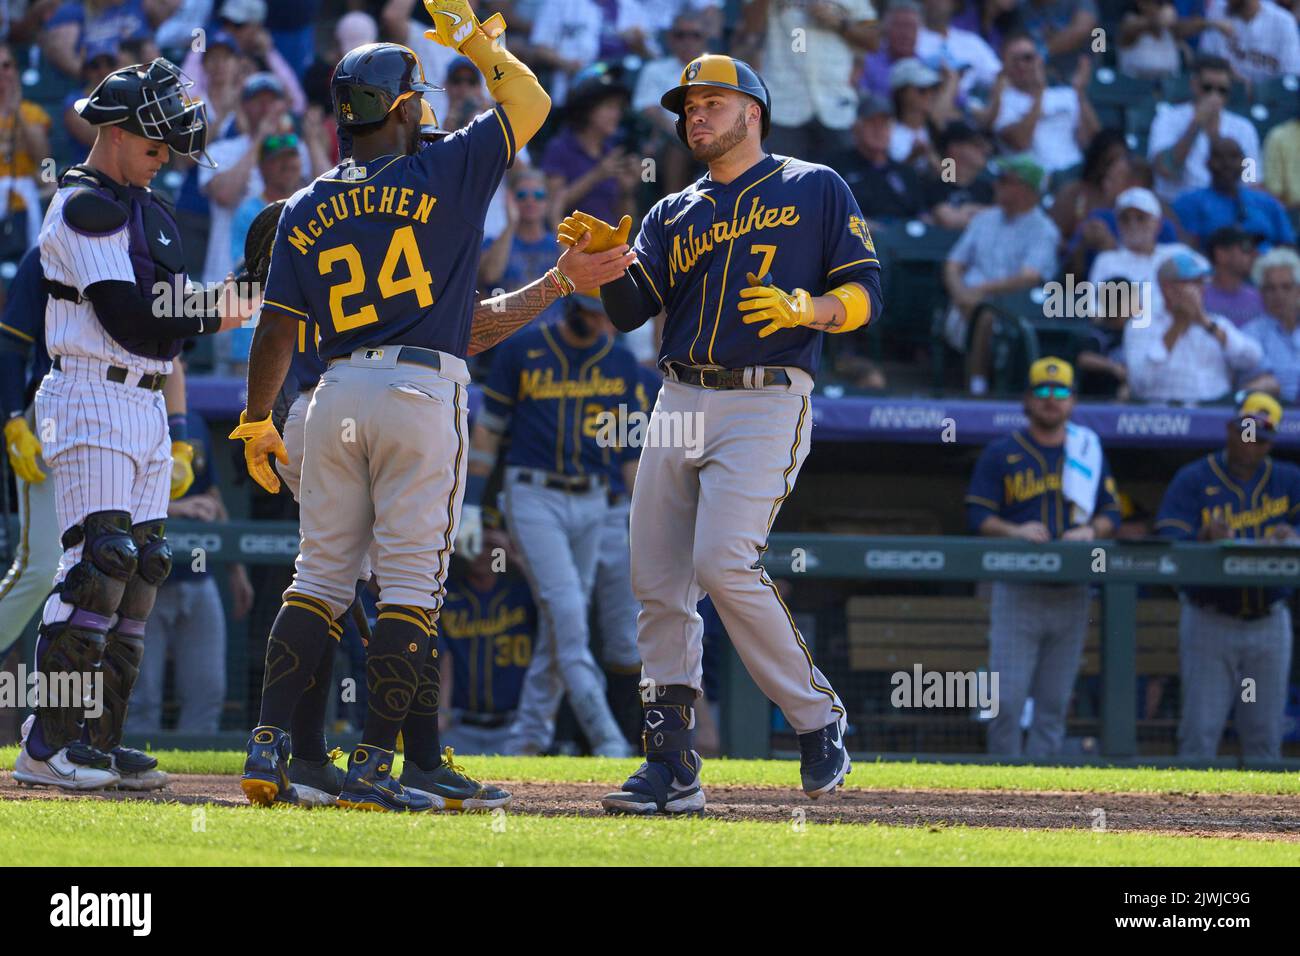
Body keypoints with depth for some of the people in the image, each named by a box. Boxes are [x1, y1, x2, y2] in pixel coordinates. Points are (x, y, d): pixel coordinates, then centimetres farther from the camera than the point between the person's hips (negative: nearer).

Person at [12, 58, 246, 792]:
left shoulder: (151, 214, 20)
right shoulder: (85, 209, -10)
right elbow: (128, 320, -18)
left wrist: (178, 433, 17)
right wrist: (212, 318, -8)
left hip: (147, 406, 9)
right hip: (93, 400, -9)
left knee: (142, 570, 5)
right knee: (100, 562, -16)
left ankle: (100, 740, 7)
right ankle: (48, 744, -16)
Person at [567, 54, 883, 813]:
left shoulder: (816, 190, 8)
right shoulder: (673, 215, 20)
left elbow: (866, 292, 2)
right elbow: (631, 309, 7)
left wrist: (805, 308, -17)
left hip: (767, 402, -6)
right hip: (680, 403, 6)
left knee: (724, 563, -21)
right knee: (657, 581, -1)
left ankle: (817, 717, -4)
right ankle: (673, 767, 4)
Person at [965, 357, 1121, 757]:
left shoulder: (1090, 451, 12)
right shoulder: (1001, 454, 4)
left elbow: (1111, 512, 12)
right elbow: (977, 515, 0)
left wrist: (1091, 530, -10)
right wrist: (1015, 530, -19)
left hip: (1071, 594, 3)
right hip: (1017, 591, -3)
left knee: (1054, 701, 3)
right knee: (1008, 698, -10)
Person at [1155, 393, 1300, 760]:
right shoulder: (1194, 479, 1)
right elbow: (1168, 543, -9)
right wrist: (1205, 537, -30)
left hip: (1269, 620, 3)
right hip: (1210, 617, -3)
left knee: (1265, 733, 5)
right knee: (1201, 731, -6)